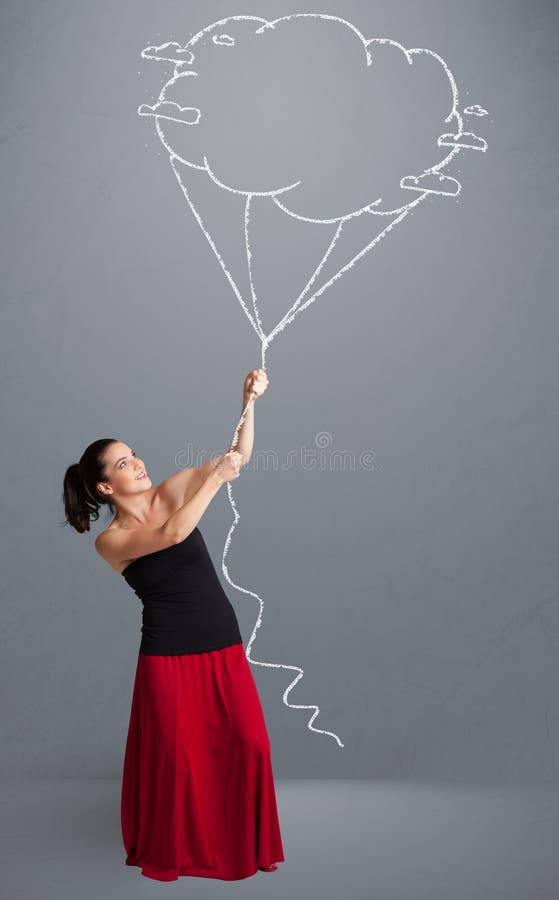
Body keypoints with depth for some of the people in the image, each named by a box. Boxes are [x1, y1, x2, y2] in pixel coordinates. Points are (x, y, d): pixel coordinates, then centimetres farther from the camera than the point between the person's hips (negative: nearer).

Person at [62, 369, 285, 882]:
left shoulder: (171, 493, 1)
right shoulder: (110, 541, -9)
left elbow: (238, 456, -6)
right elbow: (173, 534, -28)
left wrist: (249, 401, -20)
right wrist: (216, 478, -24)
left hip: (225, 646, 4)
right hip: (168, 657, -4)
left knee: (248, 745, 6)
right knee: (177, 757, 6)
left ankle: (246, 841, 28)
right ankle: (174, 850, 32)